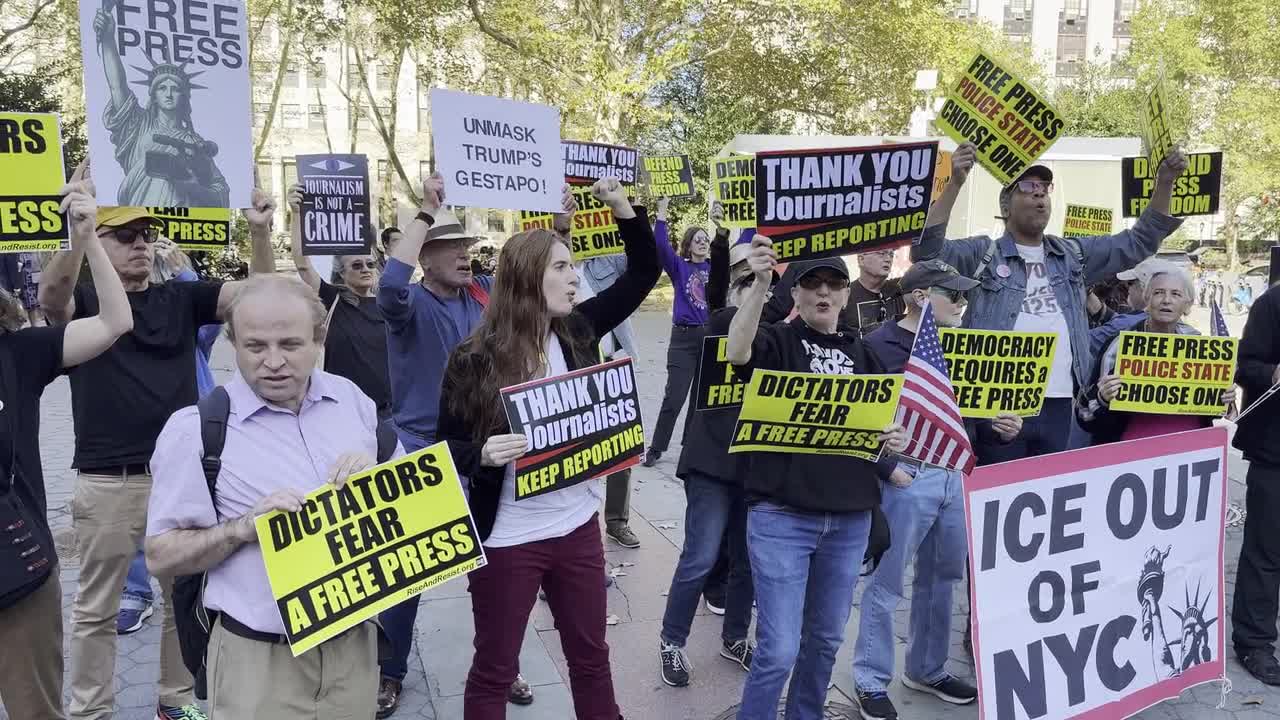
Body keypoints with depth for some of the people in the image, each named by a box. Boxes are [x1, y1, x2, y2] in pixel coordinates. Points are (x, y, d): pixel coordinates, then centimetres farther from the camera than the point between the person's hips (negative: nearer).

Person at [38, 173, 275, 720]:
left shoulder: (180, 298, 5)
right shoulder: (83, 301, -2)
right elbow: (50, 294, -26)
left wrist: (260, 232, -23)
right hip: (105, 481, -3)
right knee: (96, 608, 11)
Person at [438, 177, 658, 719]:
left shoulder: (577, 332, -1)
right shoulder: (475, 359, -14)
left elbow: (644, 274, 7)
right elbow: (447, 446, -6)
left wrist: (623, 209, -5)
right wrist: (483, 455, -28)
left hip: (578, 525, 5)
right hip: (509, 539, -4)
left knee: (591, 655, 21)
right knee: (494, 669, 12)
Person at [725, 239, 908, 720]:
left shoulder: (863, 355, 12)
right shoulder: (778, 342, -2)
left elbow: (883, 424, 19)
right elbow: (737, 352, -26)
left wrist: (895, 441, -3)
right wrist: (760, 281, -35)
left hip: (850, 517, 5)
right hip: (782, 512, -5)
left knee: (826, 638, 18)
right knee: (779, 648, -6)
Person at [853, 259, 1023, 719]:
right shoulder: (881, 345, -10)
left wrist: (1000, 427, 0)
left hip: (956, 473, 7)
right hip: (907, 475, -7)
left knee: (942, 579, 17)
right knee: (886, 583, 1)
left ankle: (927, 670, 33)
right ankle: (871, 682, 14)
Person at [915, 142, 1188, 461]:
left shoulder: (1073, 255, 17)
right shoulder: (983, 254, 2)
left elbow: (1140, 242, 19)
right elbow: (926, 250, -12)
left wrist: (1164, 182, 7)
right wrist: (955, 183, -21)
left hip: (1058, 405, 5)